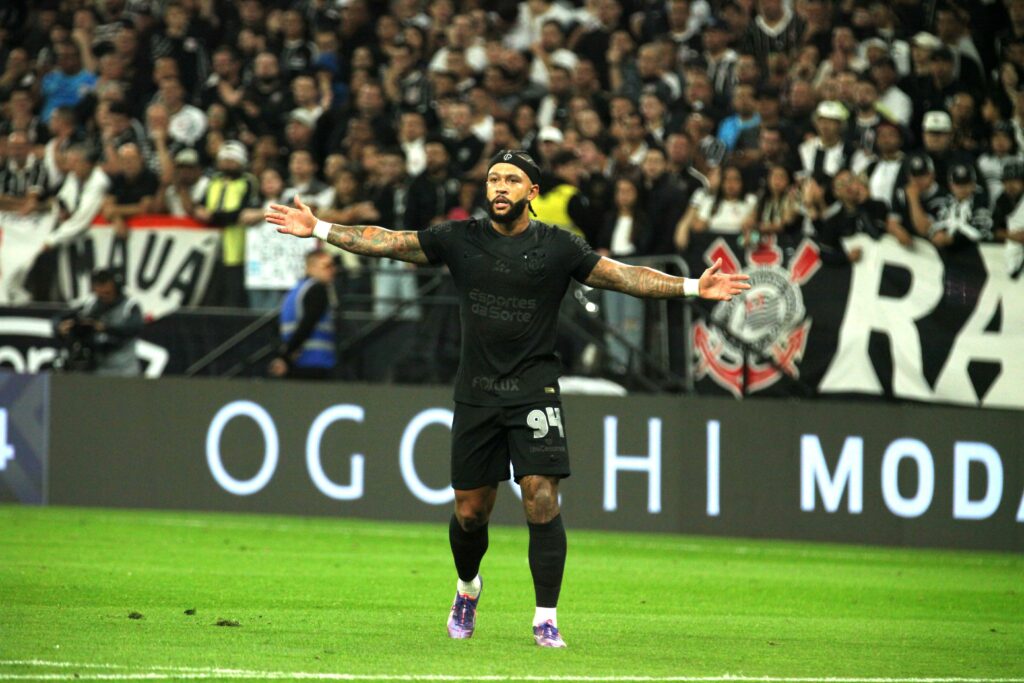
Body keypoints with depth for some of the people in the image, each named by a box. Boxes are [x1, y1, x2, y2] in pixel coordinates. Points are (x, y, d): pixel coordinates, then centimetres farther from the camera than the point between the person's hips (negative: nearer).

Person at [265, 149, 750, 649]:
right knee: (470, 510, 7)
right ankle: (468, 588, 37)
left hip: (534, 392, -2)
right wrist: (319, 229, 1)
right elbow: (388, 243, 6)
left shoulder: (556, 247, 0)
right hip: (476, 395, 2)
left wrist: (692, 287, -13)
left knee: (542, 502, -13)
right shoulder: (460, 239, 5)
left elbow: (623, 275, -3)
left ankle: (546, 621, -7)